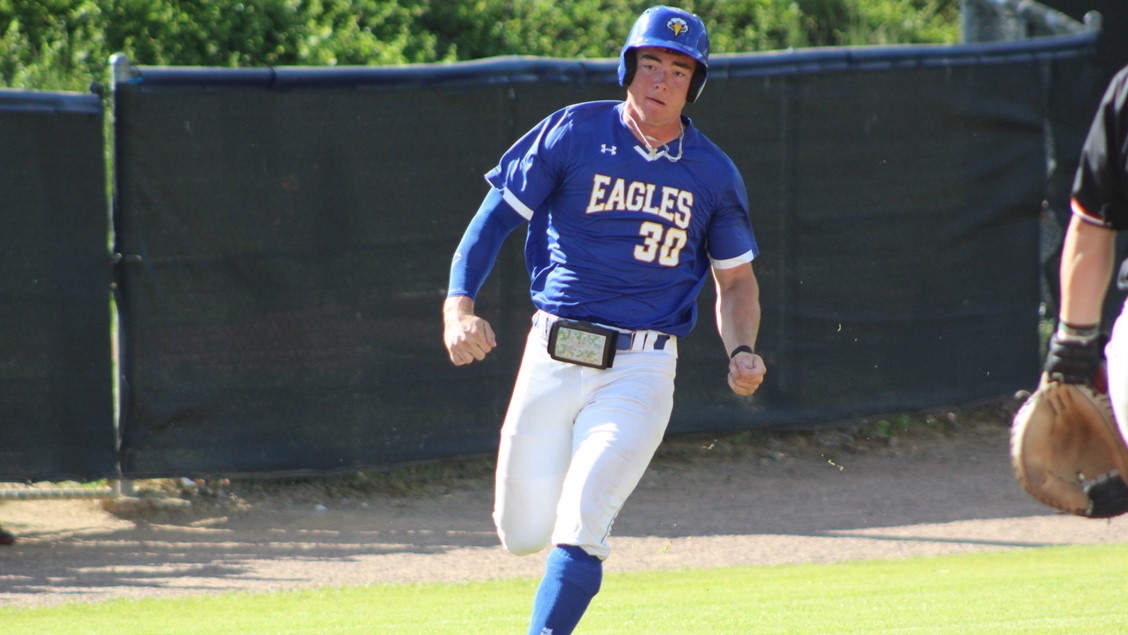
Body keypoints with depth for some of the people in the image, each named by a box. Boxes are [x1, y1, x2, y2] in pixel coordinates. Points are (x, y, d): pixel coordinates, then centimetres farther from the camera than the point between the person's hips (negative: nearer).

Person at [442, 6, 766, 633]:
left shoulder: (713, 174, 4)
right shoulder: (573, 134, -1)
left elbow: (737, 278, 16)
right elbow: (496, 216, -1)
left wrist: (742, 352, -4)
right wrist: (459, 305, -16)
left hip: (639, 372, -1)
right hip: (551, 362, 1)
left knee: (581, 523, -18)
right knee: (523, 534, 7)